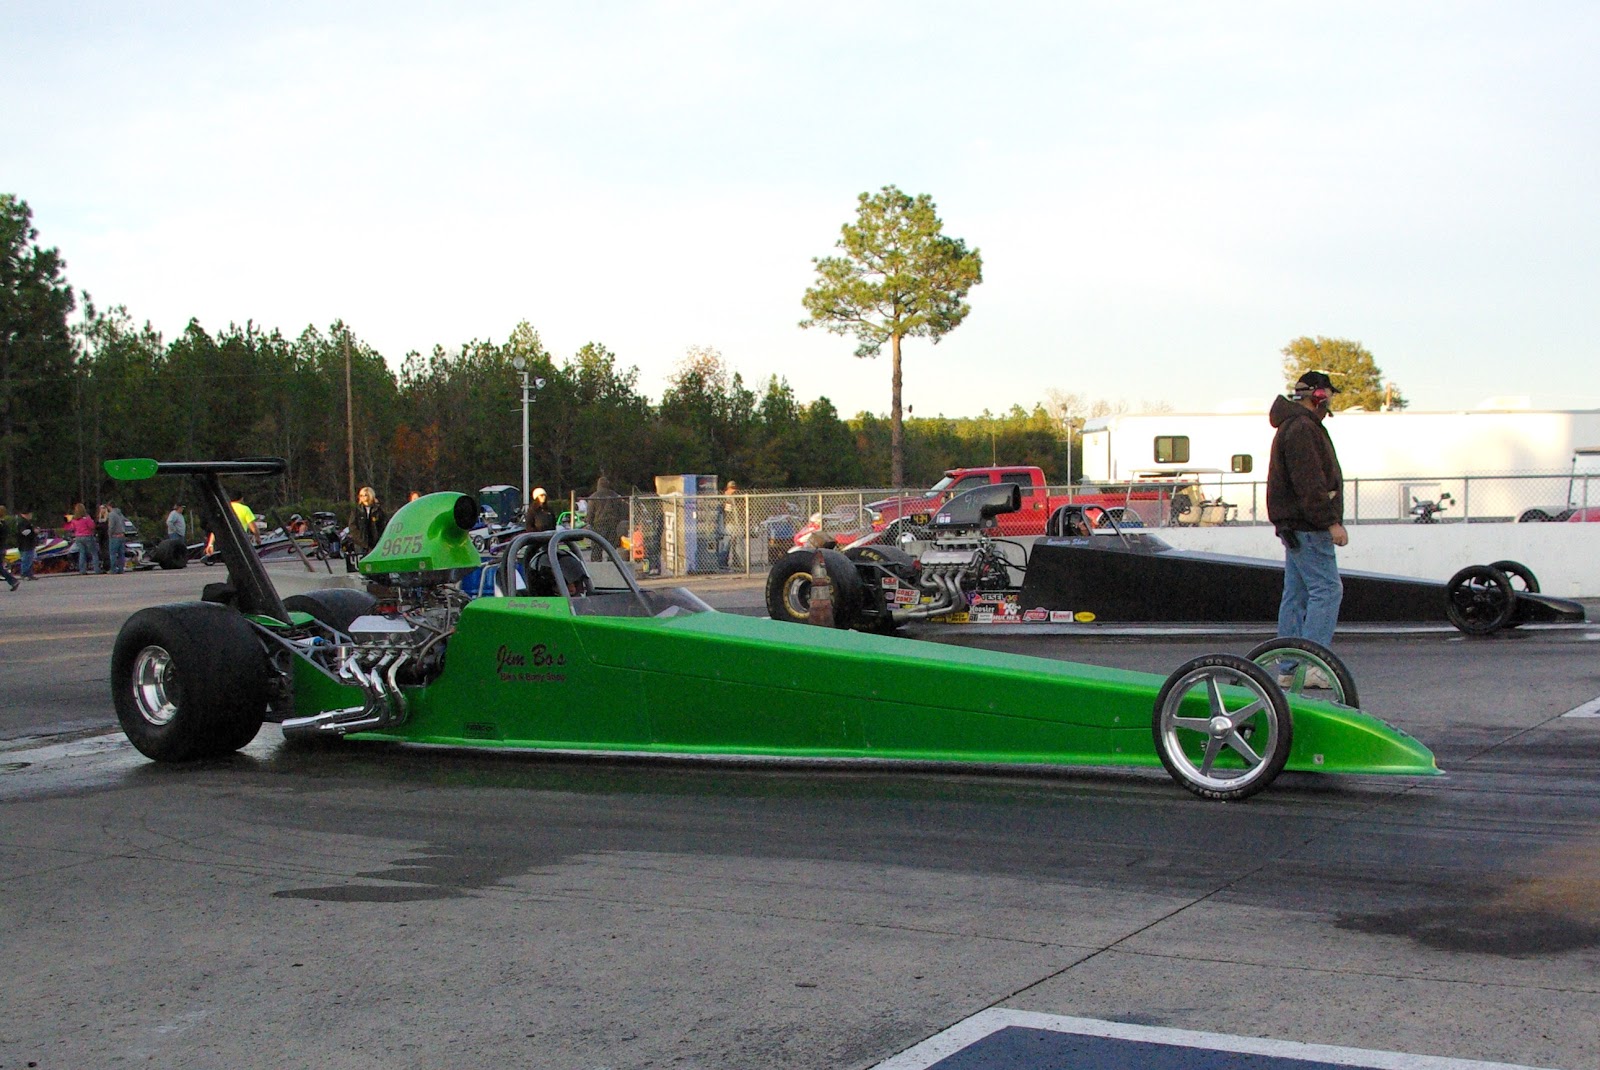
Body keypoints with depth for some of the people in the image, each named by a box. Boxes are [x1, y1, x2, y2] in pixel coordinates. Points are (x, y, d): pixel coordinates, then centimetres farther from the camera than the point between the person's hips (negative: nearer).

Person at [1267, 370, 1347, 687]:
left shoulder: (1296, 426, 22)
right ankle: (1310, 664, -16)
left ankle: (1288, 668, 11)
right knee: (1327, 590, -12)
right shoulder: (1302, 429, -13)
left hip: (1295, 526, 11)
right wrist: (1331, 522, -21)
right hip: (1307, 527, -11)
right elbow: (1310, 484, -21)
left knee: (1296, 595, 9)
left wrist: (1328, 520, 23)